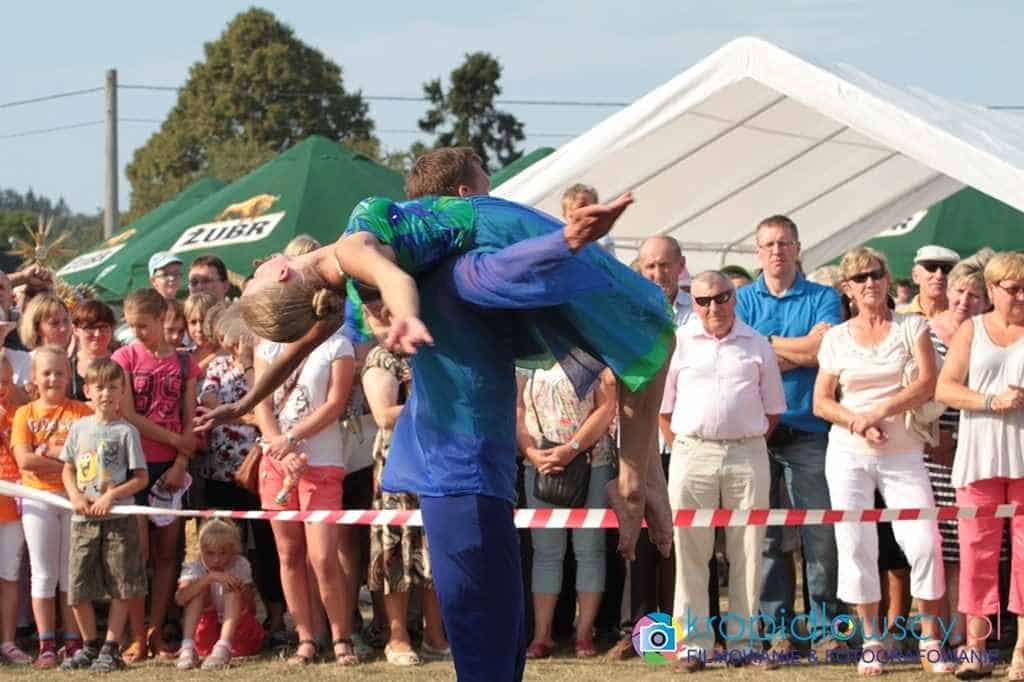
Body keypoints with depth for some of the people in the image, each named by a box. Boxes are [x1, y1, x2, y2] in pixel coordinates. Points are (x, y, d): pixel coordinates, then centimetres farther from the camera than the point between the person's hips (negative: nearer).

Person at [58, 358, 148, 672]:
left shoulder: (126, 431, -2)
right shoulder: (79, 428, 9)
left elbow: (141, 478, -3)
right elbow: (68, 469, 15)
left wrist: (111, 496, -15)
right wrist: (76, 496, -4)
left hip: (118, 519, -3)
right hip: (83, 520, 3)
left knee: (121, 588, 0)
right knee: (78, 589, 3)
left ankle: (111, 649, 10)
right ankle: (89, 645, 19)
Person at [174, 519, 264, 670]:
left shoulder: (240, 566, -5)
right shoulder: (194, 568, -7)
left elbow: (252, 610, -6)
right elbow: (180, 598, -29)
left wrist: (246, 598, -30)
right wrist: (210, 577, -40)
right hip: (207, 634, 0)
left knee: (232, 589, -24)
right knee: (200, 587, -20)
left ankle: (223, 648, -44)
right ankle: (188, 648, -35)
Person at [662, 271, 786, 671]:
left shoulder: (757, 345, 9)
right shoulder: (678, 342, 5)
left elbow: (773, 409, 14)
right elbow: (662, 406, 7)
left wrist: (748, 443, 6)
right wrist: (683, 447, 2)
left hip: (747, 454, 1)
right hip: (692, 453, -1)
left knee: (748, 552, 3)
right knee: (690, 551, -2)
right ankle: (693, 642, 1)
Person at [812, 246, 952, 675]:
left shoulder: (912, 328, 4)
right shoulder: (836, 338, 8)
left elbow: (927, 384, -9)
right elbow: (821, 401, 6)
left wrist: (877, 412, -16)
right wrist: (856, 424, -12)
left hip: (903, 454, -2)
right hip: (849, 455, 2)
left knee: (924, 543, -12)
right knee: (856, 547, -1)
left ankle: (931, 641, -3)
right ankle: (872, 641, 8)